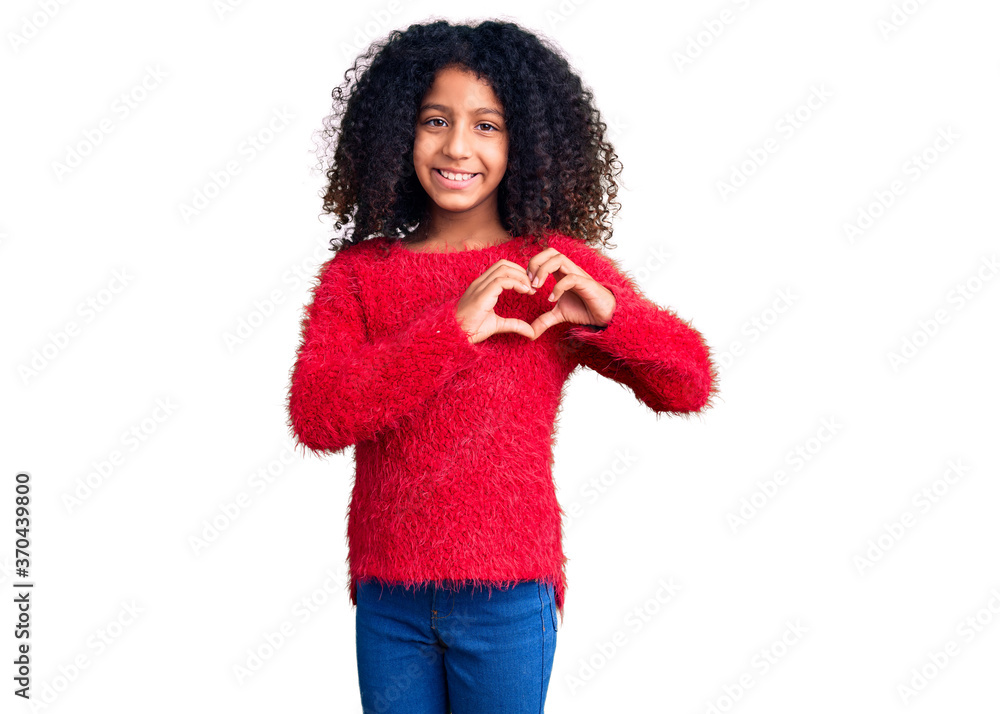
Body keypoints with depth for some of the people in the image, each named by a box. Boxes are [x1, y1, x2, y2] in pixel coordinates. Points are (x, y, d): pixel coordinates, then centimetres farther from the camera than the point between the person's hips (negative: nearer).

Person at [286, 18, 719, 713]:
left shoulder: (556, 268, 1)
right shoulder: (357, 272, 3)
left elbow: (689, 387, 1)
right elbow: (314, 415, -12)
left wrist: (609, 311, -18)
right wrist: (452, 328, -21)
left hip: (506, 596, -1)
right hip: (386, 597, 2)